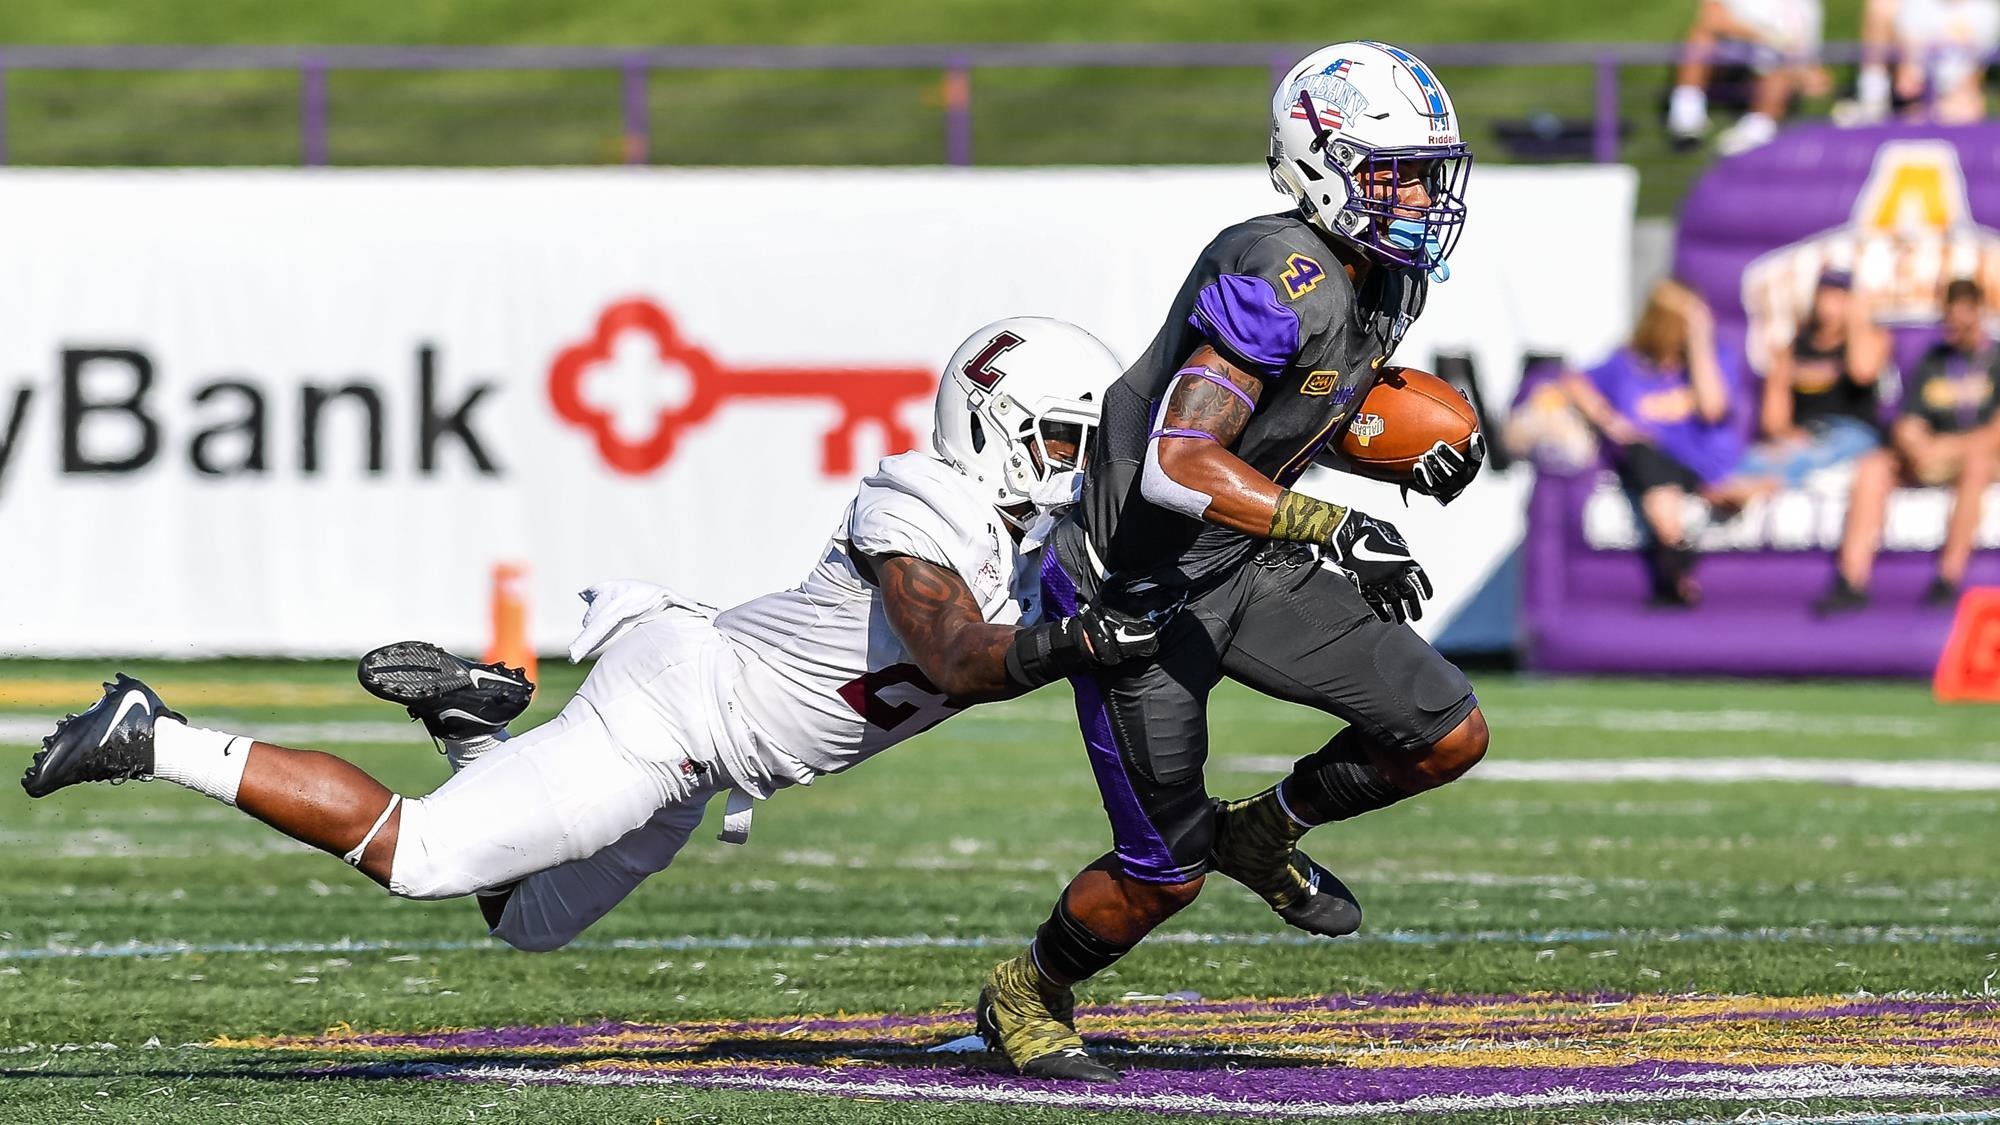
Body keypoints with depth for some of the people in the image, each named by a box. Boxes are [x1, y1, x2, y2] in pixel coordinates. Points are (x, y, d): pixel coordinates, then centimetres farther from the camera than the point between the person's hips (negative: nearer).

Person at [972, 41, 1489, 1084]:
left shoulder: (1384, 279, 1)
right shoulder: (1281, 277, -28)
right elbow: (1179, 463, -35)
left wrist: (1419, 456, 1)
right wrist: (1333, 528, -40)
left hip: (1242, 566, 8)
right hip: (1139, 588, -8)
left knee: (1450, 734, 0)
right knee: (1164, 876, -1)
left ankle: (1264, 832, 24)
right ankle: (1027, 997, 27)